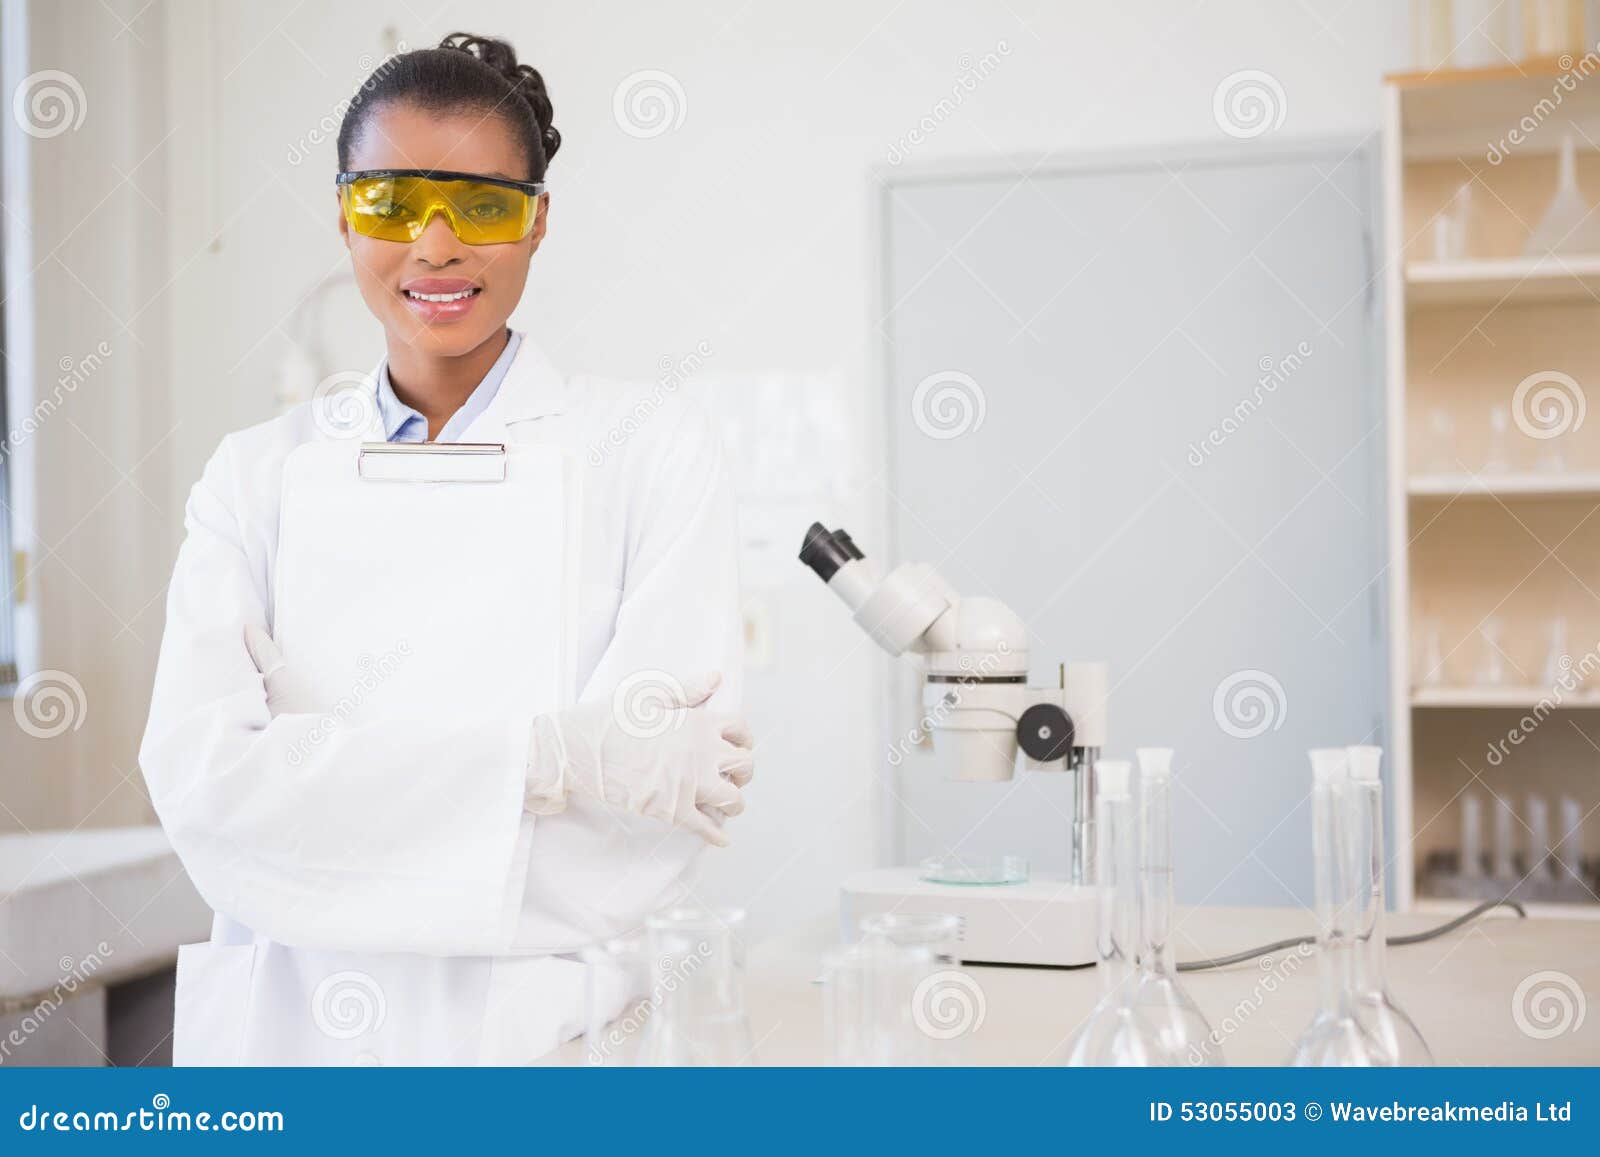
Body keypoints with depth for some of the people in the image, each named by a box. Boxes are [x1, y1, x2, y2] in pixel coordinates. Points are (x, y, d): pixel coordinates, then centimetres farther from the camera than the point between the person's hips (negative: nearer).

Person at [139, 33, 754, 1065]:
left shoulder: (655, 450, -4)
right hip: (285, 1027, 3)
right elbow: (199, 779, -12)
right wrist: (552, 757, -19)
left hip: (546, 1026, -2)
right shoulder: (260, 473, 4)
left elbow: (646, 823, -15)